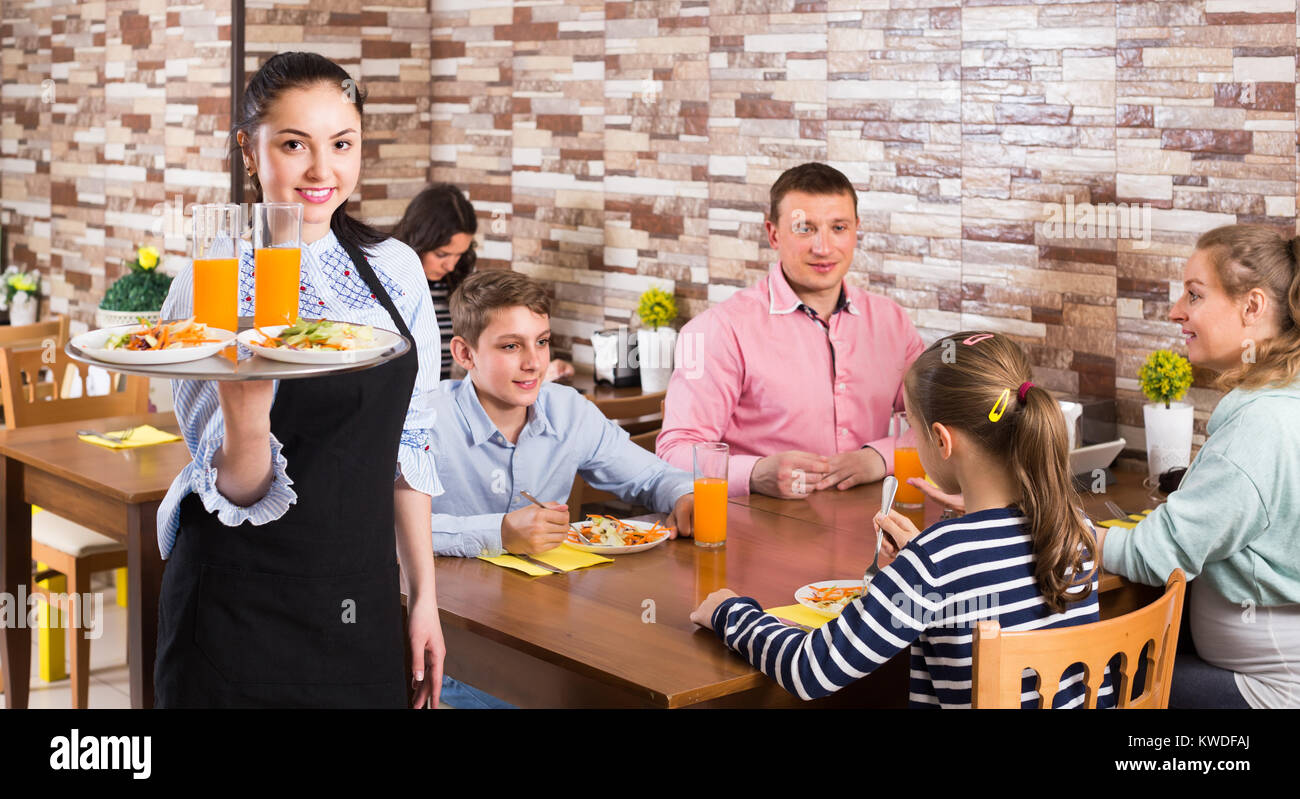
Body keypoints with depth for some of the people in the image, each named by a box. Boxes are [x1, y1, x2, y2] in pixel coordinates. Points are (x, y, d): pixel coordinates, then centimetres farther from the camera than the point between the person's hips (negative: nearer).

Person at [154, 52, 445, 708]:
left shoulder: (395, 269, 1)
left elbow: (408, 447, 8)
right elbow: (241, 492, -14)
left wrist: (423, 594, 7)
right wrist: (245, 416, -34)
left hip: (365, 605, 4)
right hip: (242, 617, -4)